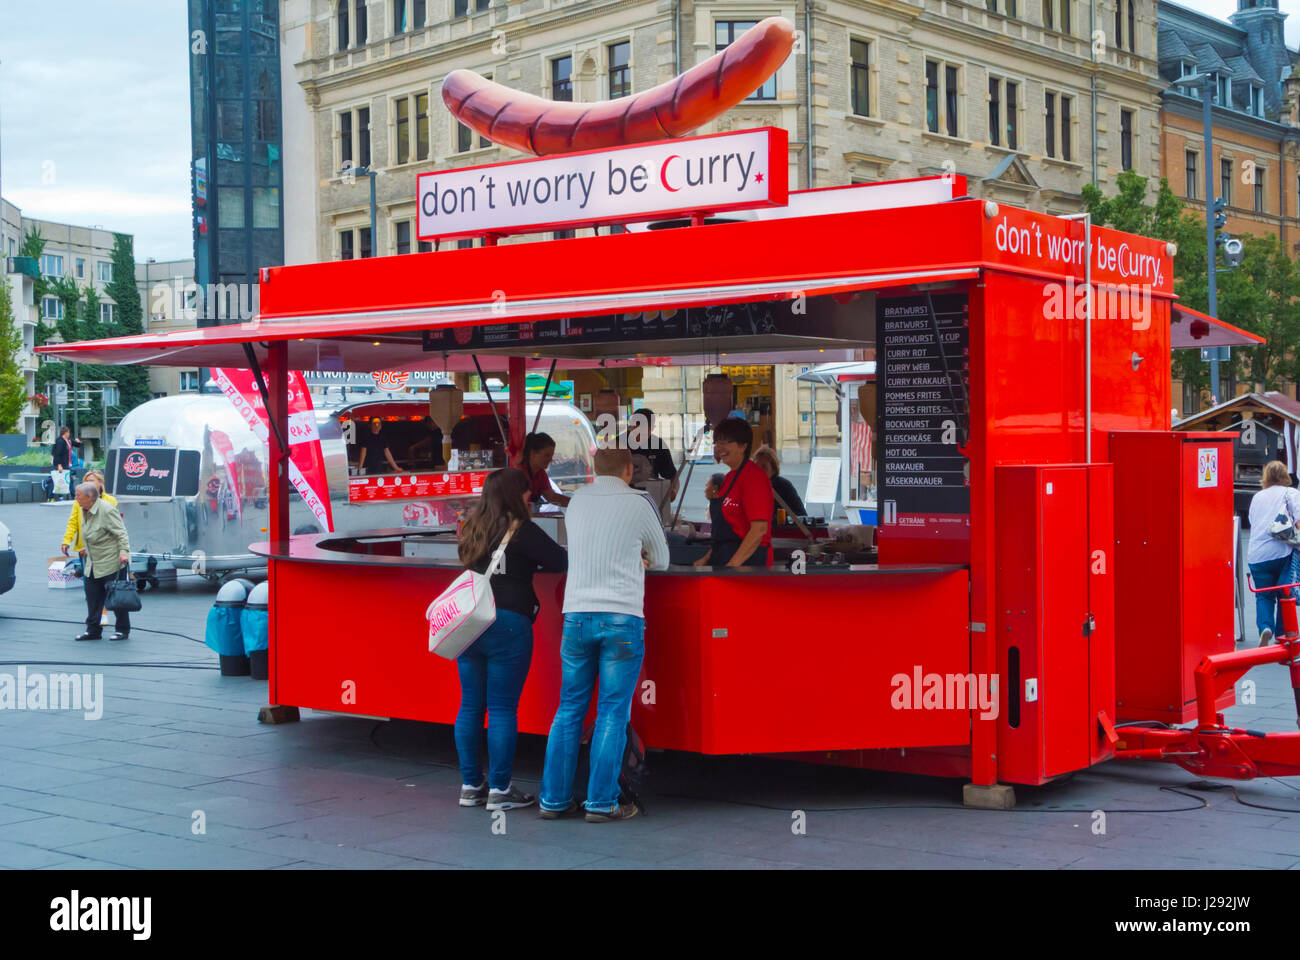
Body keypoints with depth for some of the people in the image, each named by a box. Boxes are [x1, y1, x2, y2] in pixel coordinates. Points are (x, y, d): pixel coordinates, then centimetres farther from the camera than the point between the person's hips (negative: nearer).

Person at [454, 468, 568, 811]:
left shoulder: (472, 529, 13)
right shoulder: (521, 530, -7)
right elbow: (561, 561, -8)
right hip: (507, 625, -6)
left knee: (470, 705, 10)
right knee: (503, 708, -1)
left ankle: (470, 785, 17)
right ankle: (499, 790, 2)